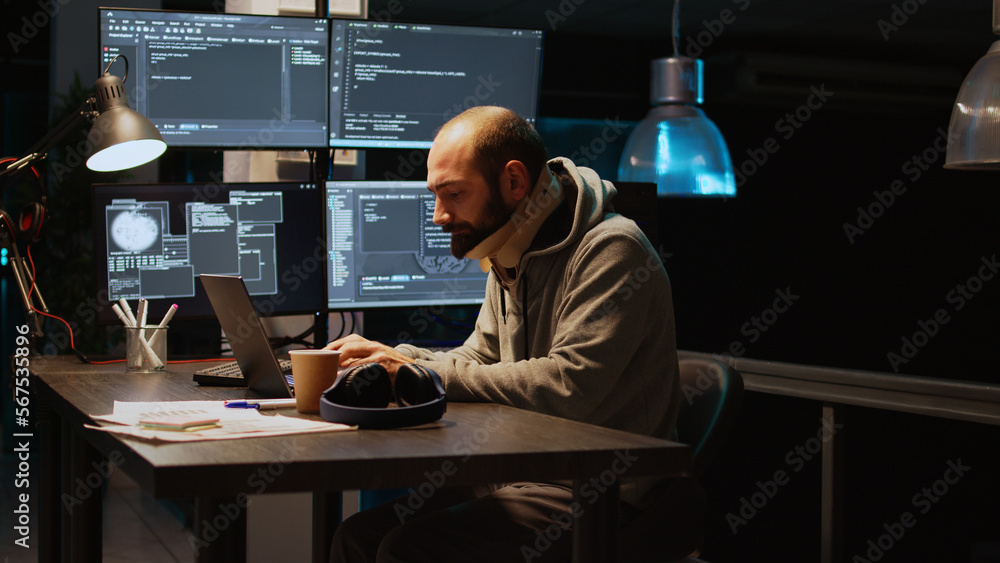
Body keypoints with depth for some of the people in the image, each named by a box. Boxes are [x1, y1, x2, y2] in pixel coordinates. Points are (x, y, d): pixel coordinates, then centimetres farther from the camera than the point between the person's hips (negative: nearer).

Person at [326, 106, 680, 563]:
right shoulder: (508, 257, 14)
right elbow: (479, 359, 20)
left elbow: (569, 384, -27)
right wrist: (392, 358, 0)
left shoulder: (611, 249, -16)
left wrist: (425, 371, -20)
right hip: (515, 477, 9)